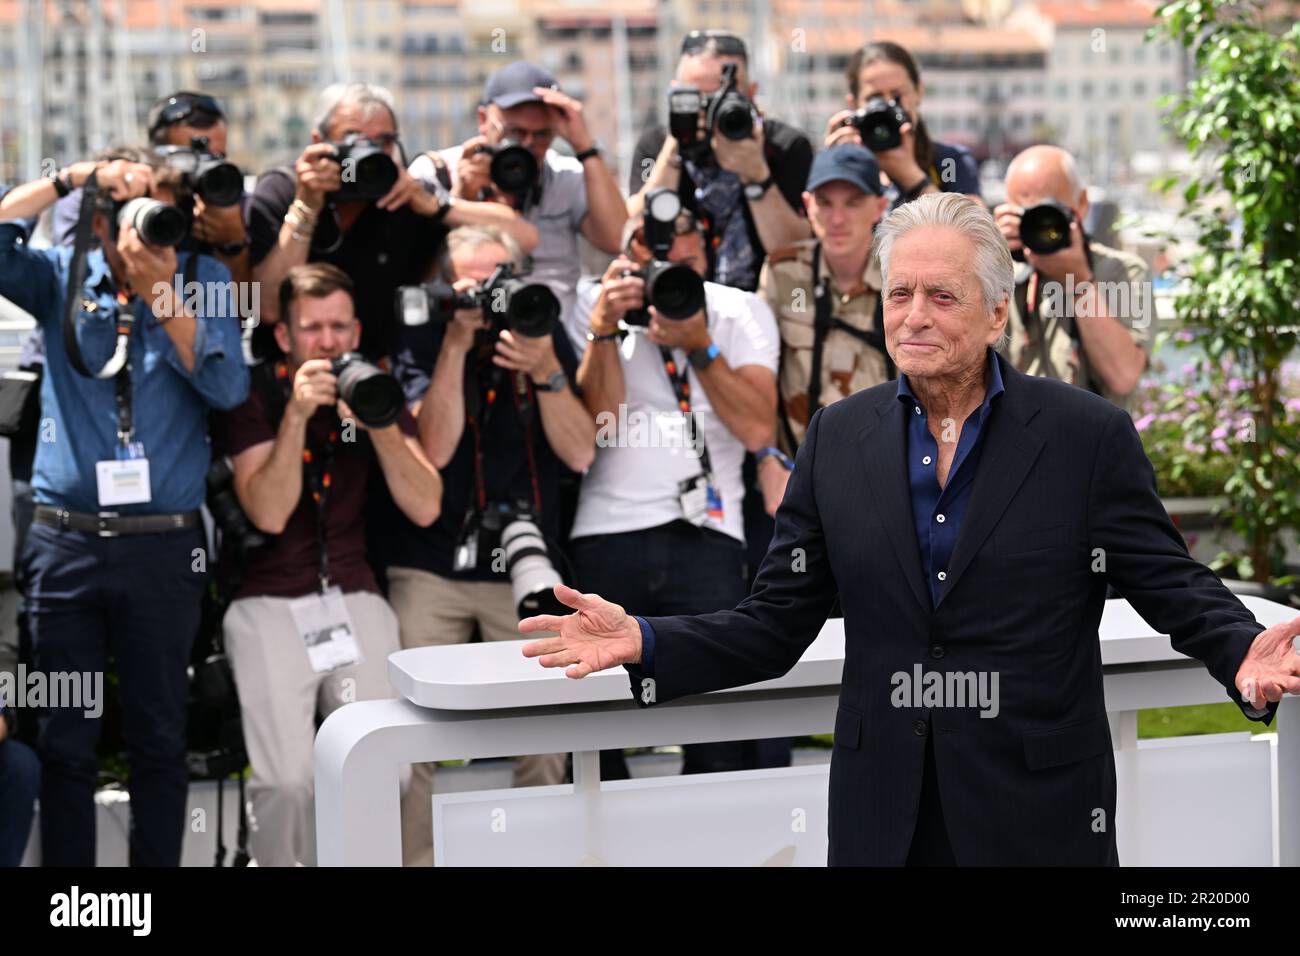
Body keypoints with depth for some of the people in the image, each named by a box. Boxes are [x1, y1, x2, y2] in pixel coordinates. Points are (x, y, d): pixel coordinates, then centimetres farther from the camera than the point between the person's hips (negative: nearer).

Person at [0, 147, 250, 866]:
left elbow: (227, 387, -9)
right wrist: (72, 177, -9)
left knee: (159, 739, 7)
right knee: (64, 740, 5)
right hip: (65, 542, 1)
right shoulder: (62, 279, 7)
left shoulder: (202, 280, 3)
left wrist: (160, 289, -16)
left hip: (164, 545, -1)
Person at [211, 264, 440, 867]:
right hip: (269, 604, -3)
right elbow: (270, 513, -15)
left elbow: (425, 508, -4)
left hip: (354, 596, 3)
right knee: (287, 780, -18)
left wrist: (380, 423, -16)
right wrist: (297, 414, -21)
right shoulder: (255, 398, -1)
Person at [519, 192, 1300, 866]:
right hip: (881, 821, 3)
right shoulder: (838, 438, 4)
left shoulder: (1088, 435, -4)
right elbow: (775, 626, 5)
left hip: (1038, 816, -2)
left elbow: (1175, 588, -3)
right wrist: (644, 641, -10)